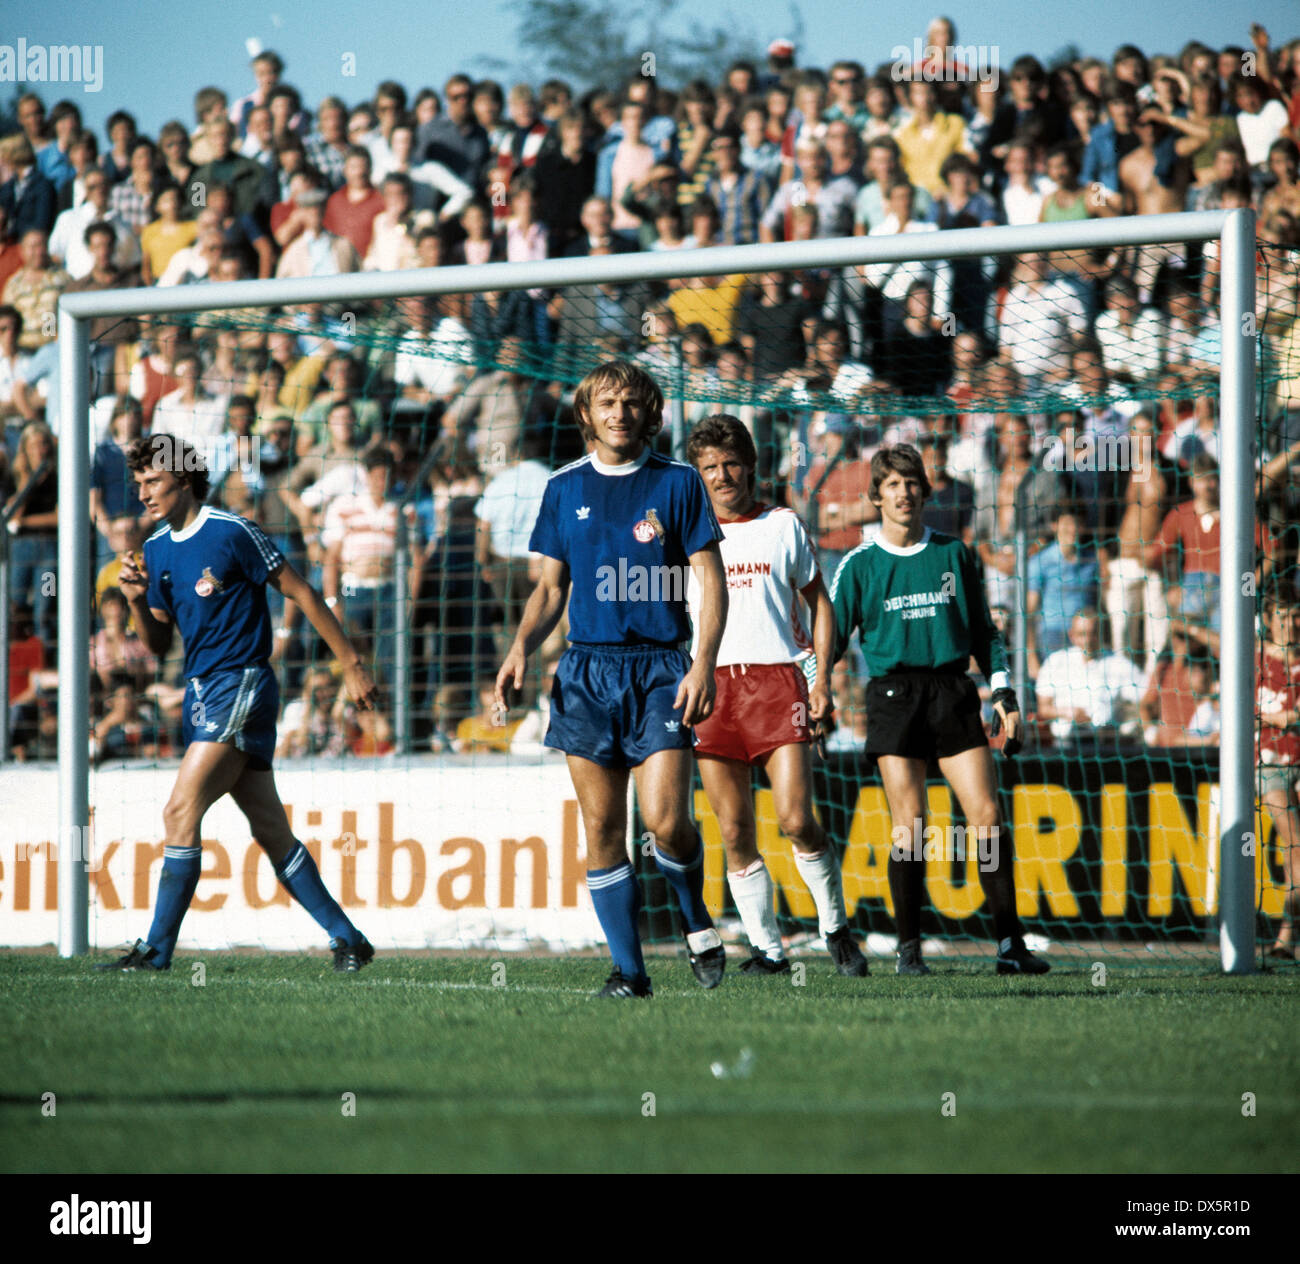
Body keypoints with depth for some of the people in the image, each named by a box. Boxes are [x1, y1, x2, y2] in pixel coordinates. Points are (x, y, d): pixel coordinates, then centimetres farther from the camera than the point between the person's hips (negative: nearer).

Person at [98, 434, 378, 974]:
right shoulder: (156, 550, 12)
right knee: (272, 832, 8)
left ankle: (156, 949, -14)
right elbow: (158, 644, 16)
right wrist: (137, 601, -5)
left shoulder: (232, 533, -10)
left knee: (181, 811, -16)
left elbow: (300, 592, -6)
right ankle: (346, 938, 14)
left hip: (241, 685, -8)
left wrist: (351, 664, -6)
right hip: (201, 690, 8)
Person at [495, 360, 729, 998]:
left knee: (665, 821, -14)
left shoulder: (678, 483, 3)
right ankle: (628, 968, 5)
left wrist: (704, 664, -11)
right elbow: (550, 588, 17)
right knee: (602, 828, -1)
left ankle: (697, 921, 14)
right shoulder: (565, 489, 11)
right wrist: (521, 648, -1)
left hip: (660, 669, -3)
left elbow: (711, 581, 1)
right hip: (586, 670, 3)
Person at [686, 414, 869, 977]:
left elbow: (819, 604, 14)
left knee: (796, 820, -12)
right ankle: (766, 947, 6)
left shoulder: (784, 526, 10)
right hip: (712, 683, 1)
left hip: (778, 678, -1)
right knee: (735, 831, -2)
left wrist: (821, 681, 3)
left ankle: (835, 927, 8)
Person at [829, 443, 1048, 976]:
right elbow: (830, 637, 8)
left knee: (986, 815, -6)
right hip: (893, 693, -2)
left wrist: (1003, 695, 12)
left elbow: (983, 631, 18)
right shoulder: (860, 565, 6)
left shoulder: (954, 554, 12)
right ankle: (909, 949, -1)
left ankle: (1010, 944, -4)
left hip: (953, 690, 2)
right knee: (908, 825, -7)